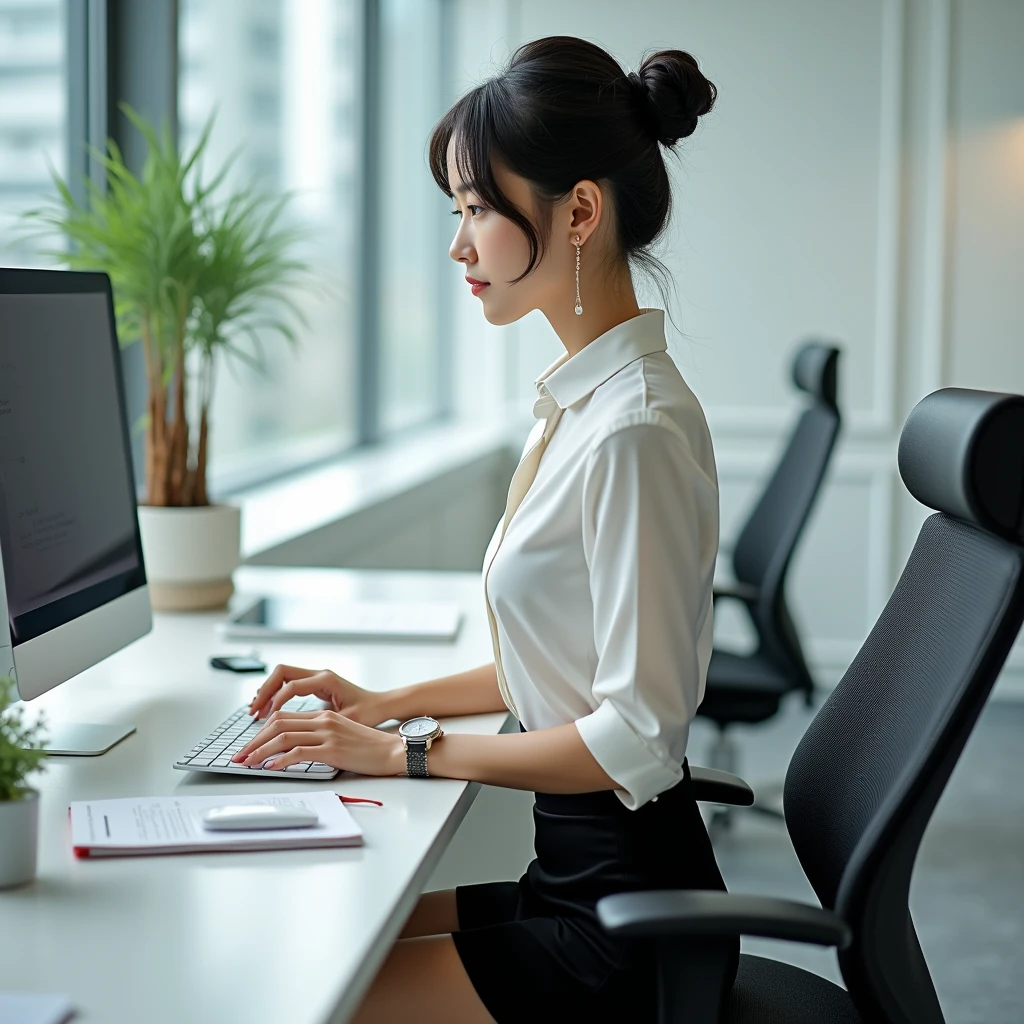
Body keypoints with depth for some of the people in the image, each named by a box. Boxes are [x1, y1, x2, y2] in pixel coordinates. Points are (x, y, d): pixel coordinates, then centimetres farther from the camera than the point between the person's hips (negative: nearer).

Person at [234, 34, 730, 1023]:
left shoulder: (635, 431, -22)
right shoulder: (580, 402, 9)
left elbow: (636, 736, -22)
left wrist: (404, 750, -15)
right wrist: (389, 701, 11)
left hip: (621, 912, -9)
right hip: (575, 875, 9)